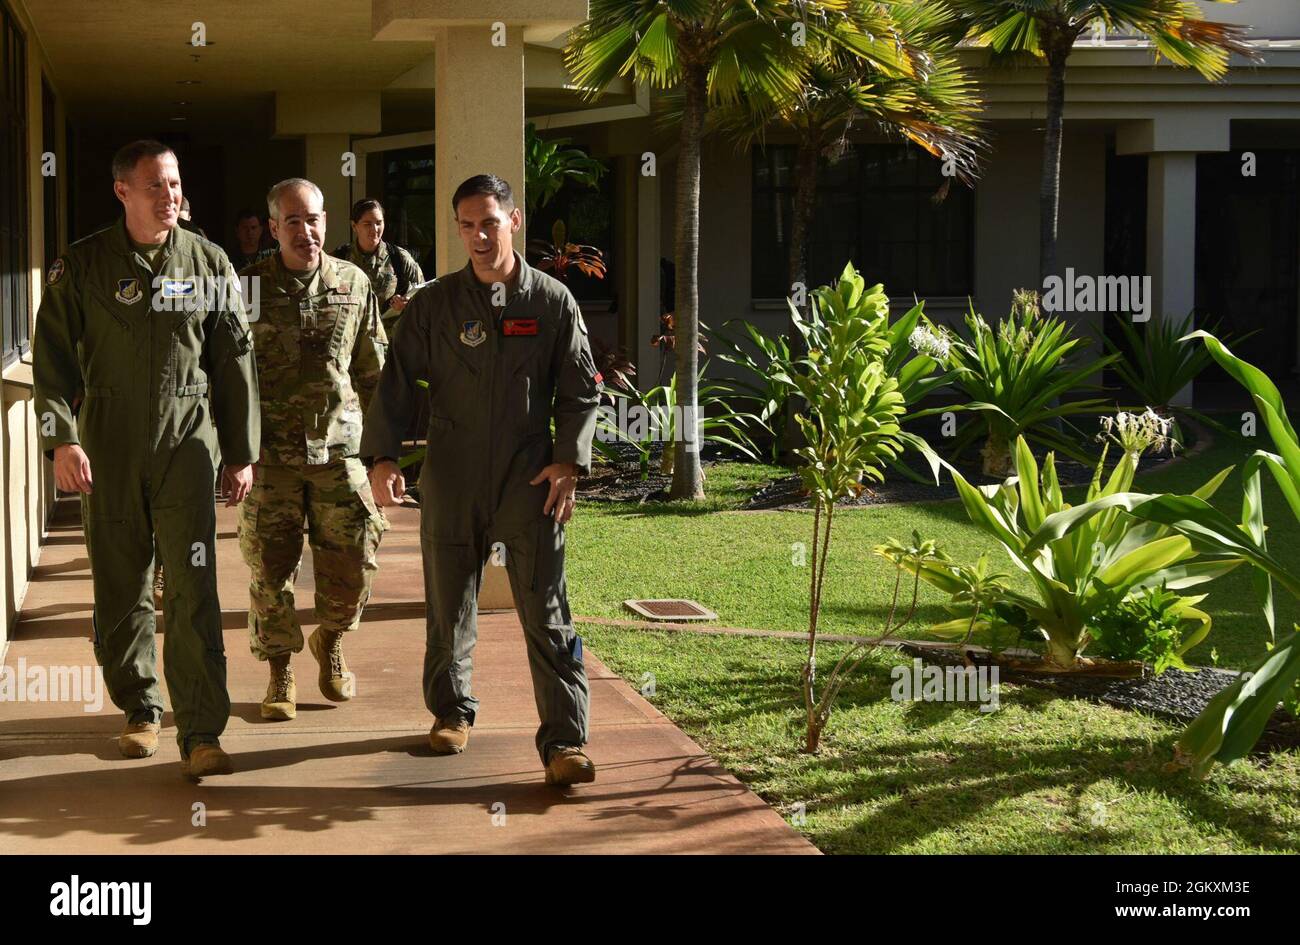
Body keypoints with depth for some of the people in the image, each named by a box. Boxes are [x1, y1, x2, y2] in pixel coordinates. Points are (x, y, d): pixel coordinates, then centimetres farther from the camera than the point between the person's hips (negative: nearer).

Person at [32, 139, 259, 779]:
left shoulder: (208, 264, 6)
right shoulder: (82, 266, 3)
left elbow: (234, 361, 8)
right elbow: (53, 359, 1)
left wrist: (242, 453, 7)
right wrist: (61, 439, -11)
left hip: (187, 443, 0)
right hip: (108, 446, 1)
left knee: (193, 590, -8)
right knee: (121, 588, 8)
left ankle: (201, 733, -7)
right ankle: (140, 710, 26)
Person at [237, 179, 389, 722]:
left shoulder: (354, 284, 5)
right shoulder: (250, 287, -2)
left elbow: (372, 369, 12)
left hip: (338, 445, 2)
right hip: (271, 451, -1)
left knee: (352, 563, 1)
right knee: (271, 566, 2)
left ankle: (331, 642, 30)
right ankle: (280, 674, 17)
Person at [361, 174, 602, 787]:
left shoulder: (553, 302, 3)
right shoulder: (433, 304, 4)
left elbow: (580, 390, 6)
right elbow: (397, 384, 5)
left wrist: (569, 461, -5)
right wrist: (381, 456, -6)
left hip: (530, 483, -1)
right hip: (451, 480, 1)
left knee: (547, 614, -7)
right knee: (449, 608, 11)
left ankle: (564, 742, -6)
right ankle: (452, 711, 33)